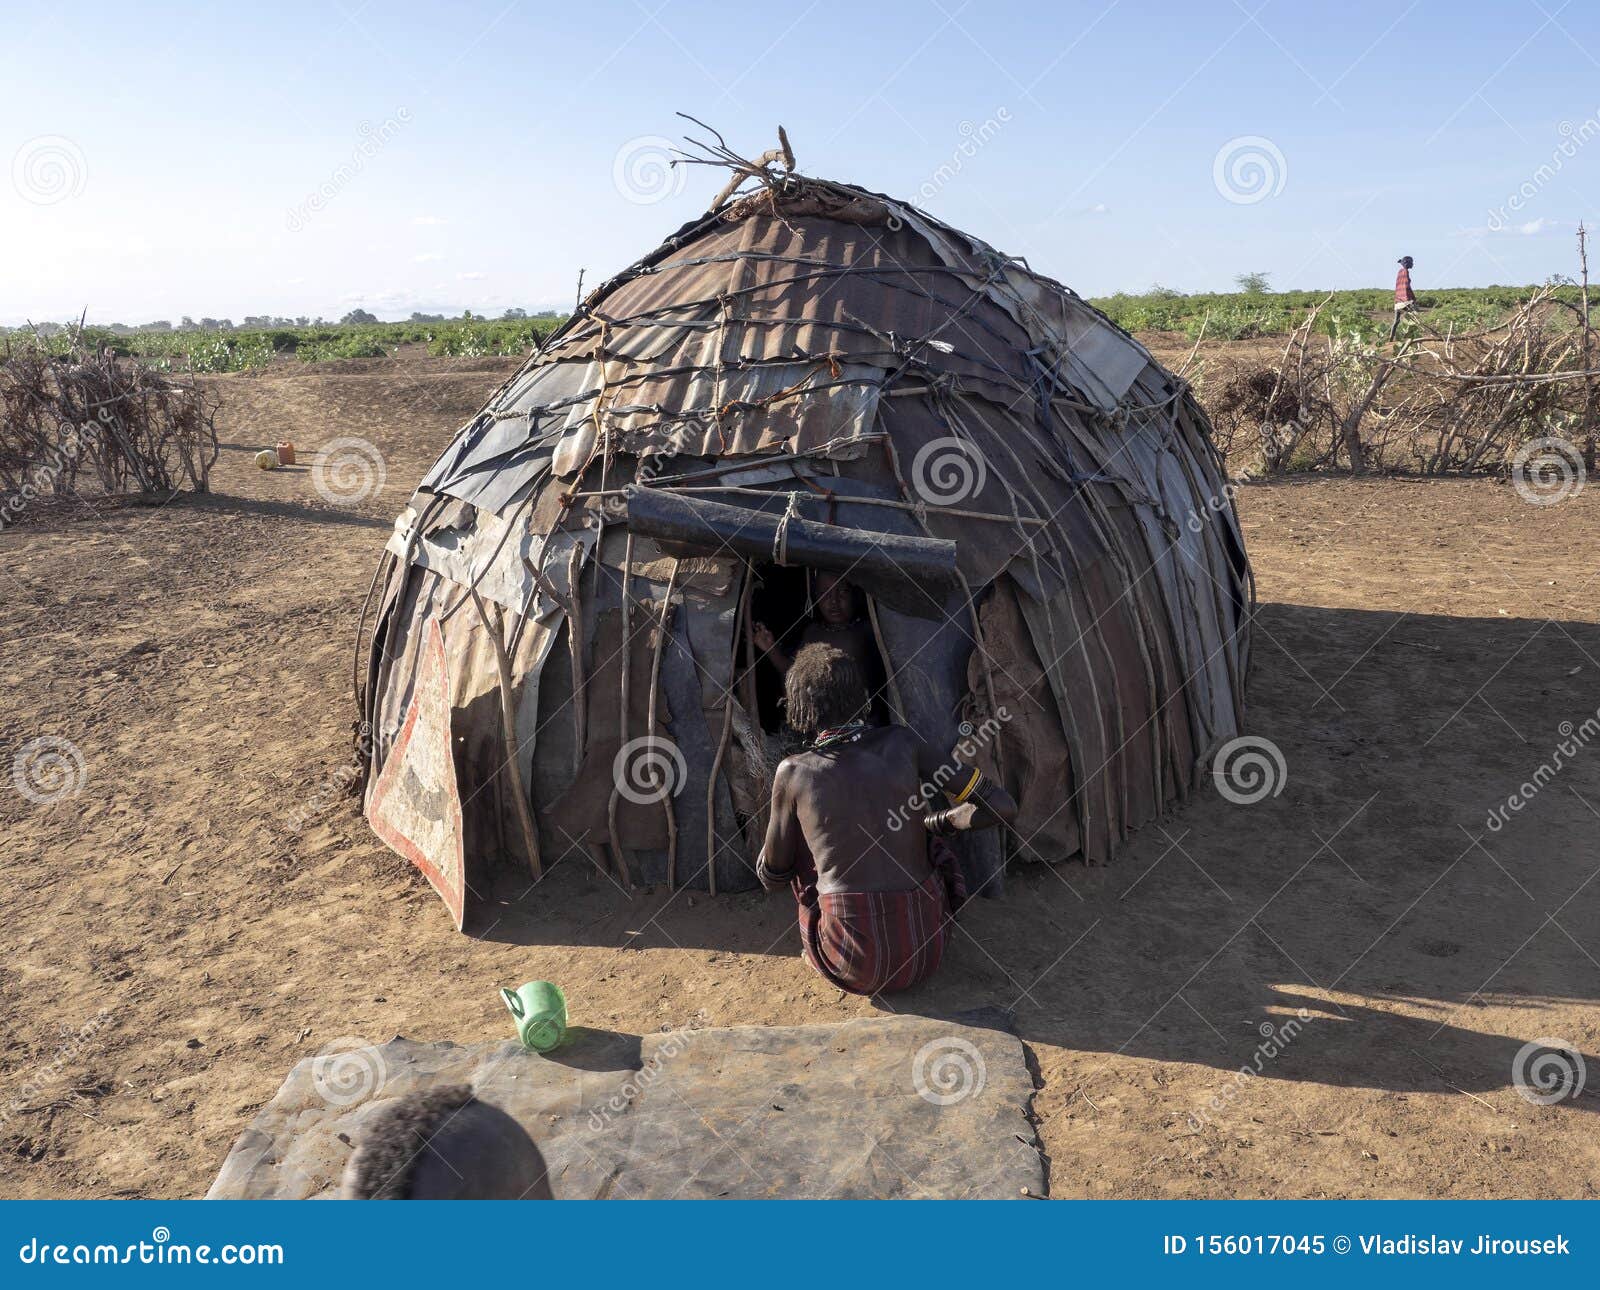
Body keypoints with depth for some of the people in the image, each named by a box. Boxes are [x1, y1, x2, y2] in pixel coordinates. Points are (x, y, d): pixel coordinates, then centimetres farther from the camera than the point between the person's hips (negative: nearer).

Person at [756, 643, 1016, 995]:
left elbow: (771, 876, 9)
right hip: (927, 952, 2)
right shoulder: (903, 742, -1)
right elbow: (1004, 807, 0)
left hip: (854, 968, -2)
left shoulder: (793, 772, -5)